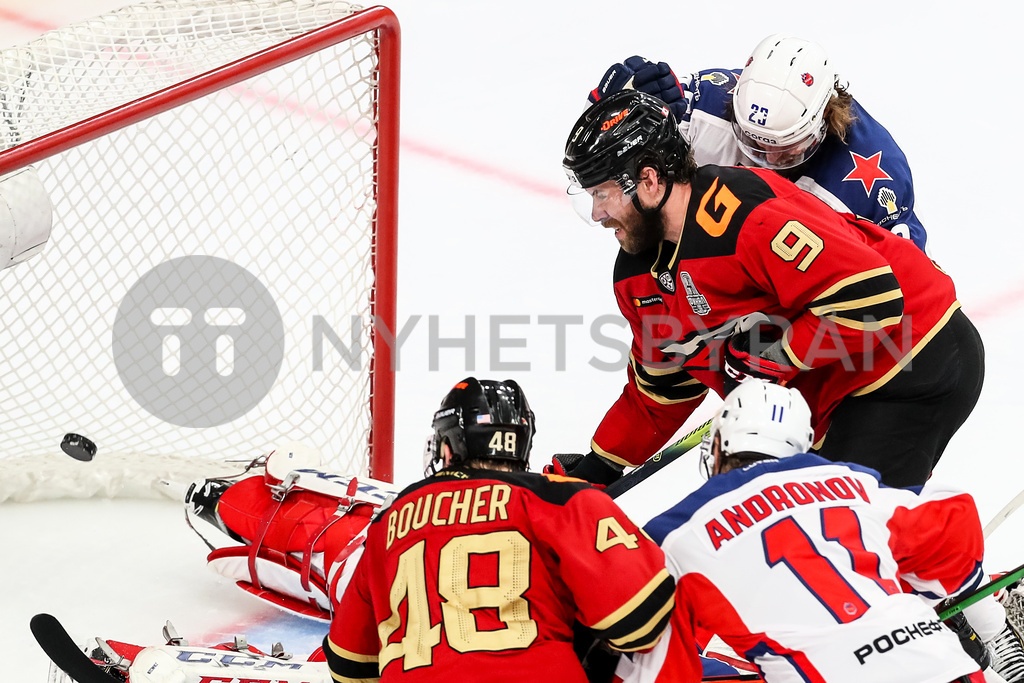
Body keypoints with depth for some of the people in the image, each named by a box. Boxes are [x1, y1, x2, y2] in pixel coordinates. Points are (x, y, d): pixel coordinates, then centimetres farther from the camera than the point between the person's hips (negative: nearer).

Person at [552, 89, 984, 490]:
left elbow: (868, 297, -30)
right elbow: (660, 388, 18)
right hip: (846, 390, 9)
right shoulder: (638, 278, 4)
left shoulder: (747, 215, -27)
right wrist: (598, 469, 15)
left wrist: (776, 357, -23)